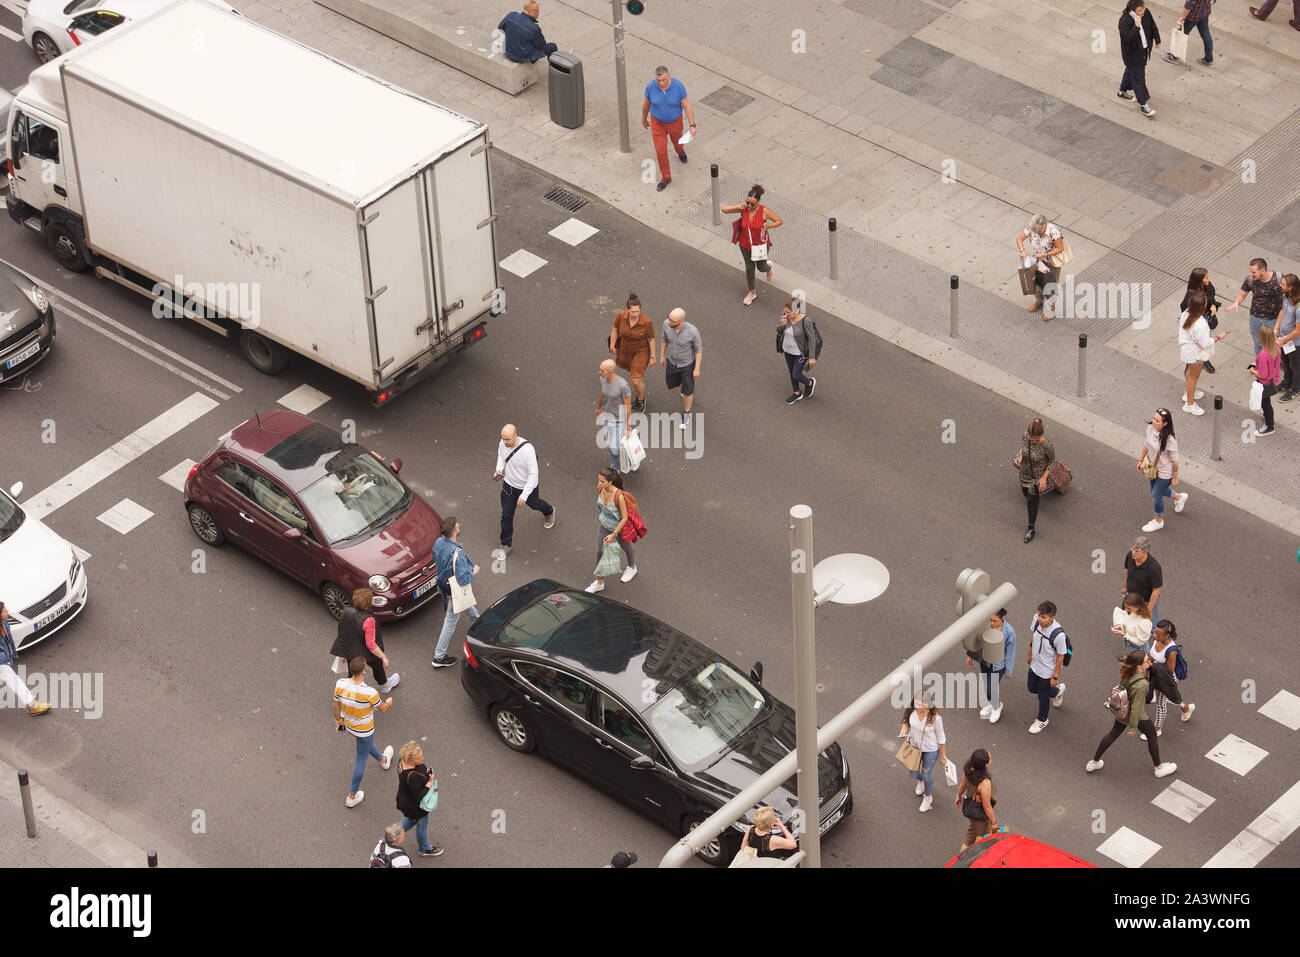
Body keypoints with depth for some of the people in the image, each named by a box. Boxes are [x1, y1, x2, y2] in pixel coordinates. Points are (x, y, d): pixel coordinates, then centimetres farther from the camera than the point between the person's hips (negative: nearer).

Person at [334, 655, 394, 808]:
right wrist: (388, 702, 7)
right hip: (365, 730, -6)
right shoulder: (369, 692, -38)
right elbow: (382, 708, -17)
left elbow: (336, 705, -6)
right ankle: (352, 796, 31)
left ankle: (383, 760, 66)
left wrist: (338, 719, 14)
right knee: (361, 760, 16)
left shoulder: (340, 684, -25)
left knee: (366, 745, 35)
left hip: (348, 725, 6)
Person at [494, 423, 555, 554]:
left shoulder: (527, 449, -38)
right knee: (506, 515, 6)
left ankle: (550, 511, 63)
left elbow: (533, 474, -30)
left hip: (528, 486, -4)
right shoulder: (503, 443, -19)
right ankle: (505, 545, 24)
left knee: (534, 504, 28)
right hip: (509, 485, 4)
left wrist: (524, 496, -29)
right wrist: (499, 469, -11)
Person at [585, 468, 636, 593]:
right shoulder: (600, 489, -20)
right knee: (599, 552, 8)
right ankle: (599, 583, 25)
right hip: (605, 526, 5)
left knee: (625, 547, 25)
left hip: (619, 528, -5)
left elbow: (625, 517, -28)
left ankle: (632, 568, 56)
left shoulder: (619, 496, -38)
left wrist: (613, 534, -25)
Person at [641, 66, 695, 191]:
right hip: (658, 122, 0)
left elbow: (687, 106, -20)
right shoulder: (651, 87, -25)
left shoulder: (678, 86, -29)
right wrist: (644, 119, 10)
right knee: (661, 150, 5)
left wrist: (692, 126, -22)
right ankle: (666, 177, 28)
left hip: (674, 122, 0)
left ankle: (680, 152, 67)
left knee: (677, 141, 28)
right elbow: (646, 103, -5)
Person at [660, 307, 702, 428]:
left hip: (688, 363, -4)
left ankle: (686, 415, 41)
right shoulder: (667, 323, -28)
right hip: (672, 361, 4)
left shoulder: (692, 331, -38)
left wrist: (697, 368, -13)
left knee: (687, 392, 12)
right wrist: (662, 355, 8)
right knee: (671, 384, 25)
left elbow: (699, 348, -19)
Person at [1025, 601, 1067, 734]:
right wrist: (1029, 654, 16)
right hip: (1035, 664, 6)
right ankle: (1057, 691, 56)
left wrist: (1055, 677, -12)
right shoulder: (1036, 619, -21)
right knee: (1032, 689, 28)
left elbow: (1060, 656, -22)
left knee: (1043, 697, 16)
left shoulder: (1058, 634, -38)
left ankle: (1042, 720, 45)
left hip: (1047, 671, -6)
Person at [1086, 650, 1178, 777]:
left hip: (1122, 710, 7)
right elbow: (1136, 707, -29)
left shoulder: (1126, 671, -20)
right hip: (1137, 716, -7)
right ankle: (1159, 768, 41)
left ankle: (1093, 763, 41)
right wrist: (1132, 726, -17)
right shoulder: (1141, 684, -39)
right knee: (1152, 735, 19)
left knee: (1114, 734, 26)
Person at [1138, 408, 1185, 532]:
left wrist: (1175, 478, -12)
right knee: (1155, 491, 29)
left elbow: (1175, 461, -22)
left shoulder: (1169, 440, -36)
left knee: (1156, 496, 13)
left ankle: (1158, 521, 41)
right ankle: (1179, 497, 58)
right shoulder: (1150, 429, -16)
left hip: (1164, 472, -7)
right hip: (1153, 468, 7)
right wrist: (1141, 460, 16)